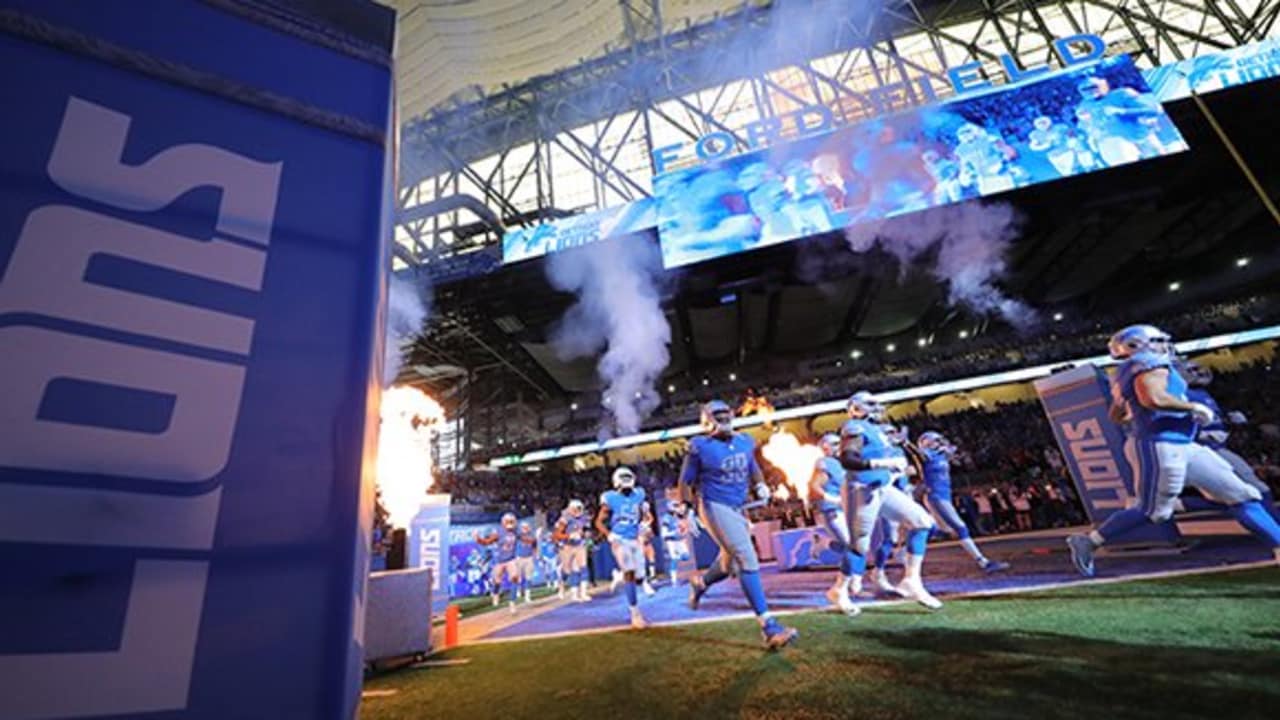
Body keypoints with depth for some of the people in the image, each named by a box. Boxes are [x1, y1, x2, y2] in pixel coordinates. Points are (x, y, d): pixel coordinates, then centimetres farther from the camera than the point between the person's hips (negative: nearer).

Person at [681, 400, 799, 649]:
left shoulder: (745, 441, 4)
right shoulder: (701, 447, -13)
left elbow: (753, 467, 21)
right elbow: (685, 482, -6)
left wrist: (760, 484, 3)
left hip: (738, 509, 7)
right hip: (715, 508, -7)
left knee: (730, 563, 18)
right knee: (748, 560, -15)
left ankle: (700, 583, 48)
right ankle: (767, 625, -11)